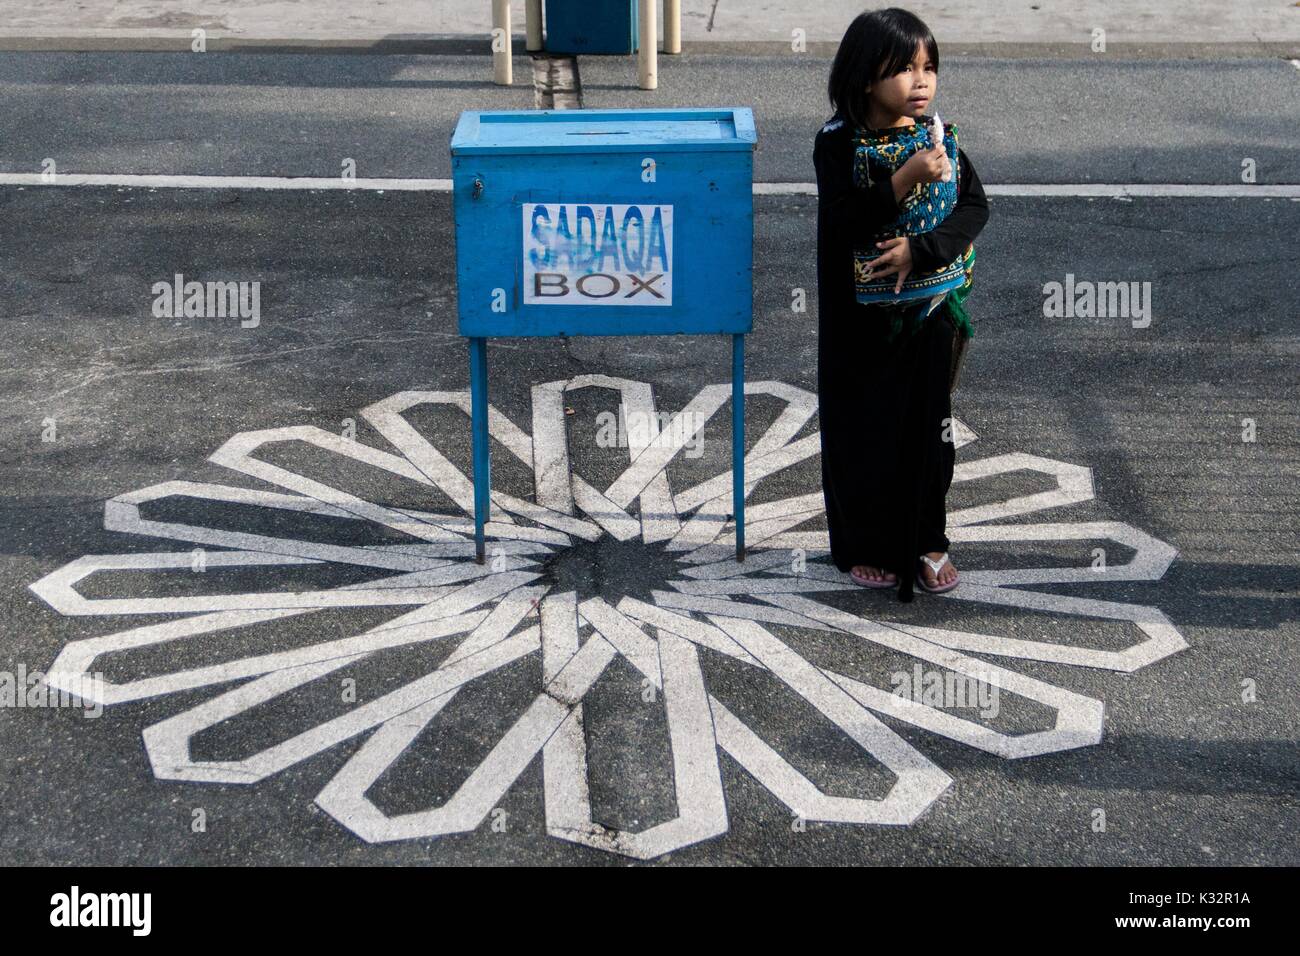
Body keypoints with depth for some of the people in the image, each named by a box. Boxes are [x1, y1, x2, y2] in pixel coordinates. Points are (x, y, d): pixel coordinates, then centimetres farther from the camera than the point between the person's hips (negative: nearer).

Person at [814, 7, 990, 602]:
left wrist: (920, 249, -20)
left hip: (927, 310, 3)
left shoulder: (938, 138, -1)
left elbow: (976, 207, -6)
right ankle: (864, 548, 21)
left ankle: (926, 542, 25)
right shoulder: (839, 145, -11)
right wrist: (905, 179, -30)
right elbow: (843, 223, -20)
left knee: (928, 424, 10)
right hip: (860, 318, -3)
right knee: (864, 429, 6)